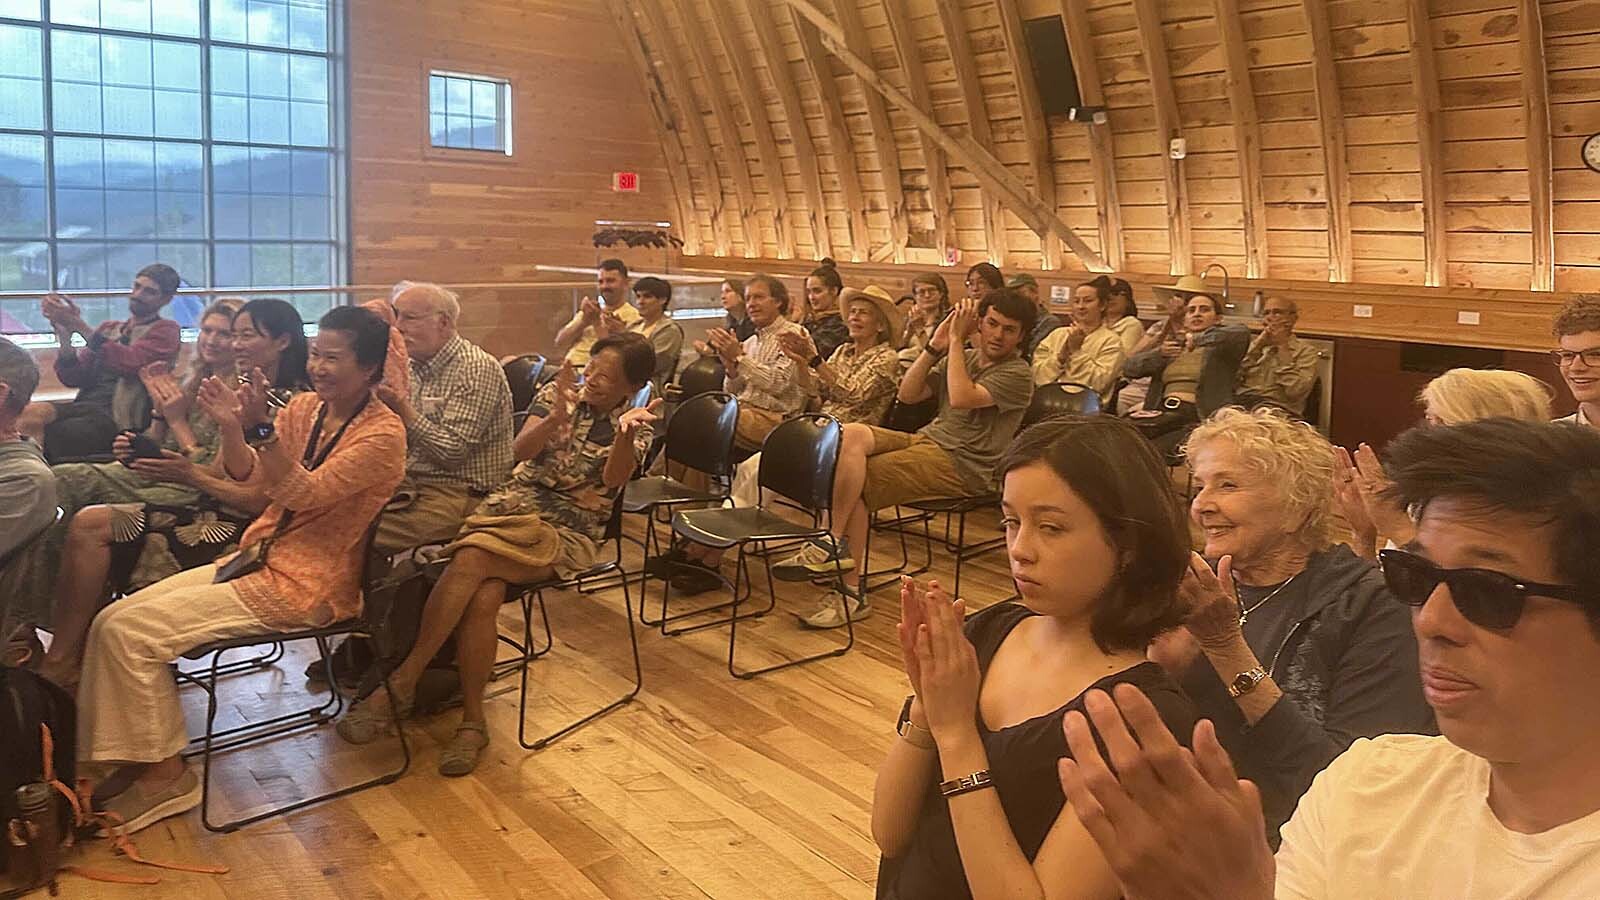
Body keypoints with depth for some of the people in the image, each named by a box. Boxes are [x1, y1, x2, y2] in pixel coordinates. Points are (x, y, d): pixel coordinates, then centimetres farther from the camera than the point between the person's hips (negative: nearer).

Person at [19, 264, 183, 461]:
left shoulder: (165, 330, 7)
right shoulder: (109, 328, 25)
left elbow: (131, 363, -14)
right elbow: (72, 378, 14)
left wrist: (79, 326, -13)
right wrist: (64, 334, -3)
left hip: (120, 418, -5)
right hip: (86, 405, 5)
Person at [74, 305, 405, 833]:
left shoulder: (382, 433, -14)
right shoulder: (306, 406, 8)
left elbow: (303, 494, -23)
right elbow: (246, 475, 4)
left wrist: (261, 429, -34)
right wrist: (231, 427, -15)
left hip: (305, 585, -8)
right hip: (257, 557, 8)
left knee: (132, 632, -14)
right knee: (112, 621, -4)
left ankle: (165, 775, 1)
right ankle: (115, 760, 7)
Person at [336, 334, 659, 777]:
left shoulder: (633, 426, 4)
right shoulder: (558, 393, 12)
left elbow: (614, 478, -16)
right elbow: (520, 450, -1)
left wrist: (626, 432, -36)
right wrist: (557, 417, -19)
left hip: (567, 535, -3)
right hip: (512, 505, 3)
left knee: (470, 559, -31)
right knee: (483, 596, -28)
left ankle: (401, 683, -21)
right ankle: (472, 722, -17)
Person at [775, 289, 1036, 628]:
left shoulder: (1017, 374, -4)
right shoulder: (963, 358, 19)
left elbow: (961, 398, -20)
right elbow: (907, 394, 13)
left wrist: (956, 340, -10)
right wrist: (935, 347, 2)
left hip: (961, 464, -7)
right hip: (926, 439, 7)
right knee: (850, 434, -21)